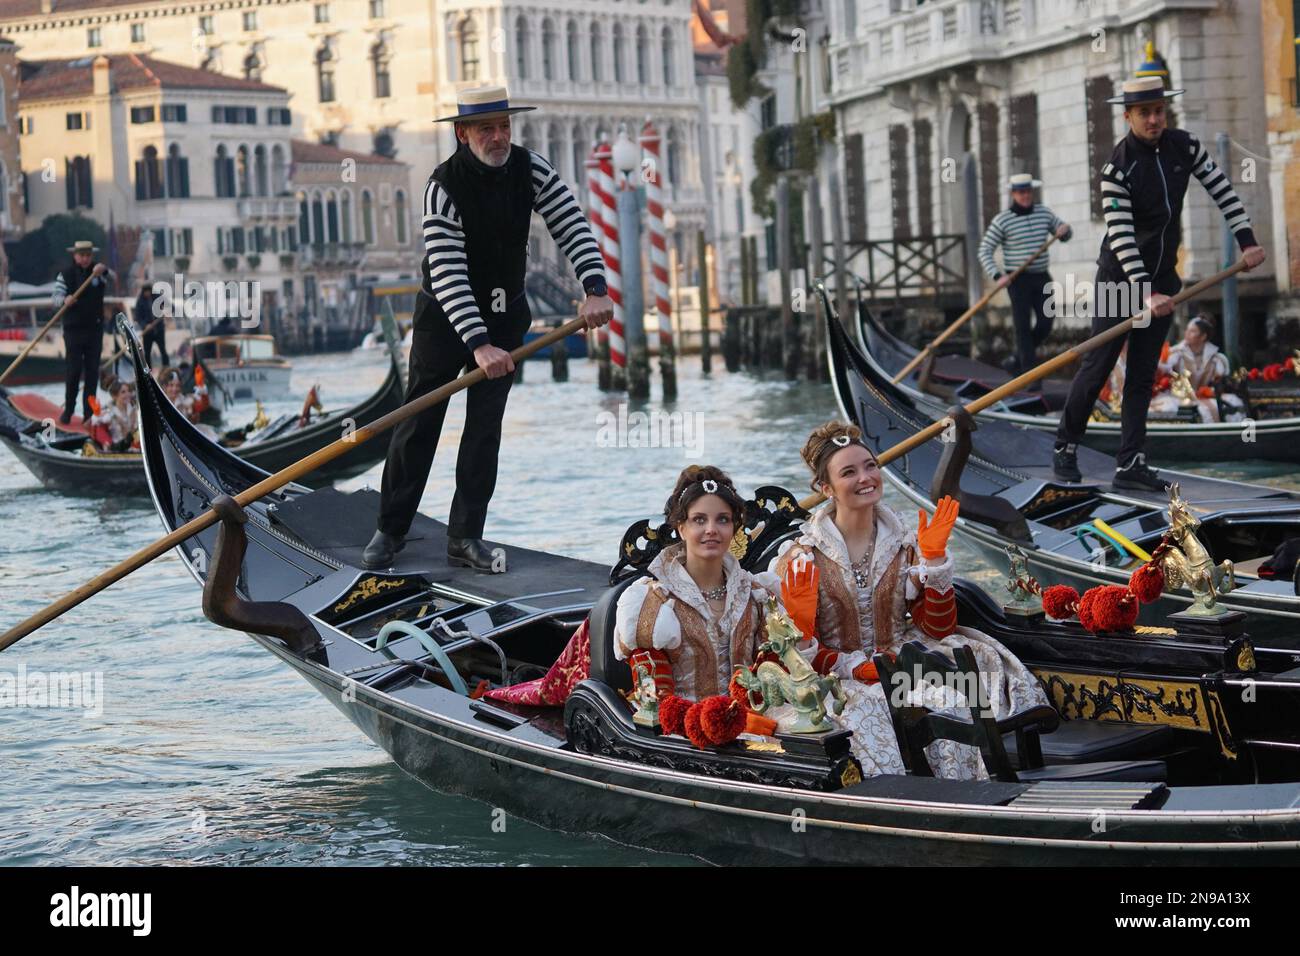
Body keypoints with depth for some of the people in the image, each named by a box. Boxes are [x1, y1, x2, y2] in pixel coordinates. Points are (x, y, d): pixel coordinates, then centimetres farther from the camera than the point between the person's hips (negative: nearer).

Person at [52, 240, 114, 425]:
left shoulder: (97, 271, 6)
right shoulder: (66, 275, 0)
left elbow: (112, 276, -14)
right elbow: (56, 298, -8)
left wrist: (103, 270, -37)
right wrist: (65, 300, -32)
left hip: (95, 328, 2)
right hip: (73, 329, -2)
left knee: (92, 371, 3)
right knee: (73, 370, -5)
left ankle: (89, 412, 6)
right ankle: (68, 410, 4)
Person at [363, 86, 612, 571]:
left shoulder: (529, 169, -10)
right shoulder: (445, 185, -23)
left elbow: (572, 225, -12)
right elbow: (447, 273, -29)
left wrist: (596, 289, -28)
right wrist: (479, 344, -36)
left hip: (504, 313, 4)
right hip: (444, 317, -4)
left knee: (485, 427, 2)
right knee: (420, 422, 0)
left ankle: (465, 537, 6)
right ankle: (389, 530, 10)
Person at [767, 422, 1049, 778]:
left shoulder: (905, 545, 9)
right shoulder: (803, 558, -1)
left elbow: (939, 629, 2)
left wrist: (934, 557, -7)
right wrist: (857, 668, -18)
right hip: (840, 679, -3)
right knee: (868, 715, -35)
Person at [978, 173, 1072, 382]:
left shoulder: (1044, 213, 6)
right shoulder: (1002, 220, -8)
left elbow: (1064, 235, 18)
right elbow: (985, 251, -7)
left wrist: (1065, 230, -7)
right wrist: (997, 277, -18)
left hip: (1041, 278, 5)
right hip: (1018, 279, -5)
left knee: (1045, 324, 1)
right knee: (1023, 327, -7)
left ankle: (1016, 360, 21)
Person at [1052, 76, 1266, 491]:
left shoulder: (1184, 146, -2)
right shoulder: (1118, 167, -17)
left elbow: (1221, 189, 4)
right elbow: (1121, 236, -22)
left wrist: (1247, 240, -6)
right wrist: (1147, 293, -28)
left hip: (1161, 277, 5)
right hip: (1119, 278, -5)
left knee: (1143, 374, 4)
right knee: (1098, 365, -3)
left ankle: (1130, 465, 4)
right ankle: (1064, 447, 12)